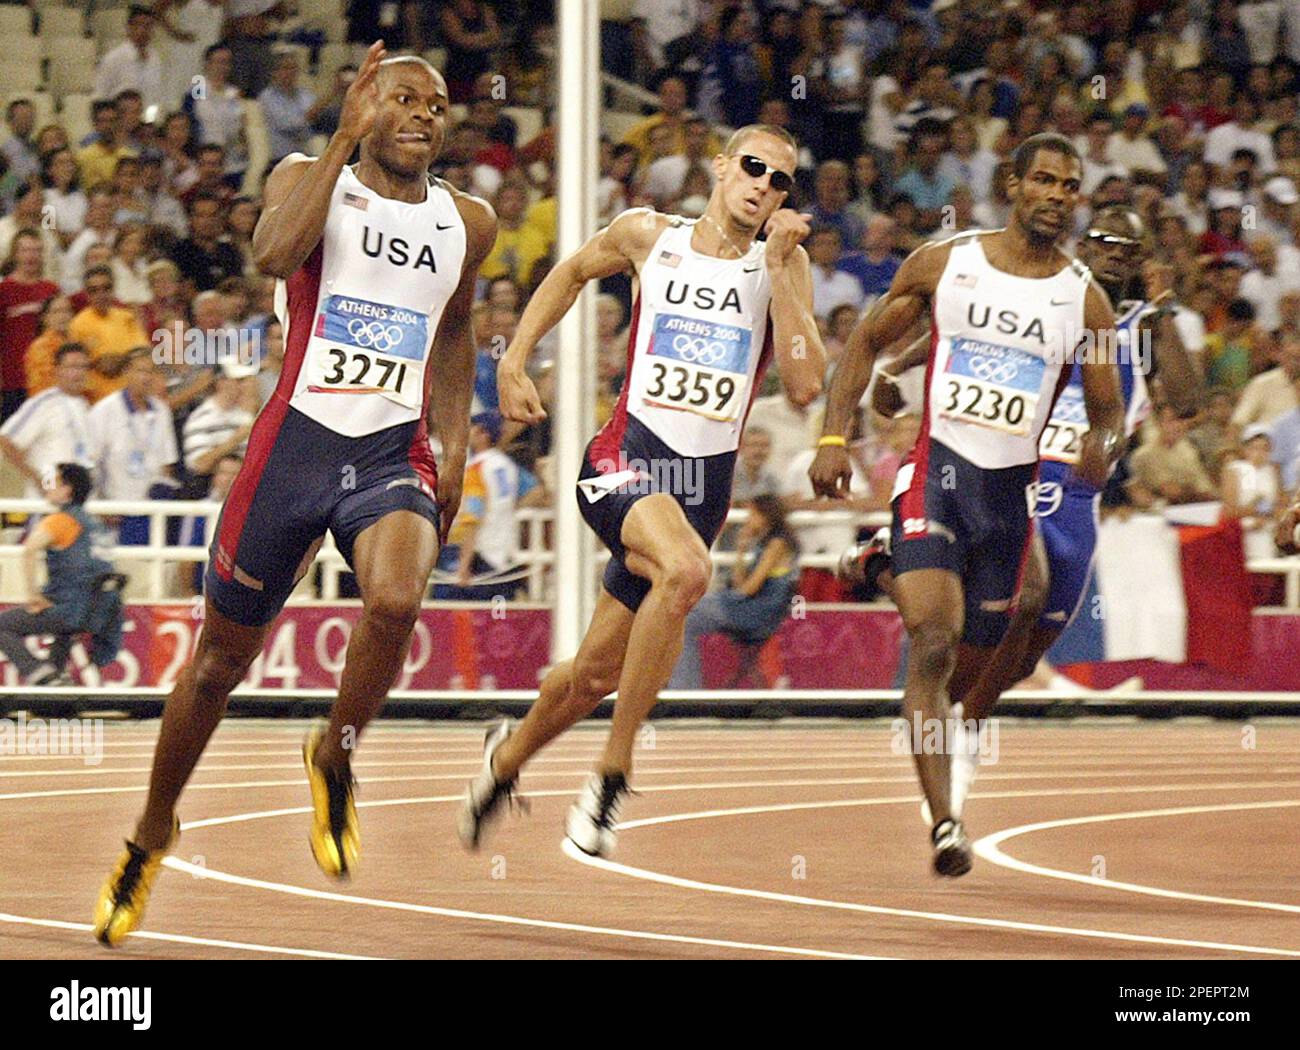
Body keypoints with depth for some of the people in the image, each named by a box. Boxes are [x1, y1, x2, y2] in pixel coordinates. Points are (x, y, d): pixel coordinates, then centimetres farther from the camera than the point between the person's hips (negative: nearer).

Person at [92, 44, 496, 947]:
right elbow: (275, 253, -21)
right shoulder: (313, 179, 1)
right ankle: (153, 836, 29)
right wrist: (346, 138, -19)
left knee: (396, 602, -30)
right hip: (299, 440, -2)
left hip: (395, 455, 2)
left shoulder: (468, 223, 12)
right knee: (223, 657, 7)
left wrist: (456, 446, 17)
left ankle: (334, 758, -2)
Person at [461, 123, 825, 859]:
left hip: (707, 479, 3)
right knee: (687, 570, -34)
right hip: (629, 459, -3)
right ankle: (612, 777, -23)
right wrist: (515, 363, 18)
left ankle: (510, 755, 40)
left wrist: (779, 267, -11)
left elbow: (806, 385, -9)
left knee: (596, 674, 8)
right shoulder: (650, 236, 5)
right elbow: (572, 273, 26)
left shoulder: (784, 266, 5)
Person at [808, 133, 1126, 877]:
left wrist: (1102, 447, -17)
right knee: (933, 641, -20)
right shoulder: (943, 264, 2)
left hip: (1013, 488, 2)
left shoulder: (1084, 299, 4)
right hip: (936, 471, -2)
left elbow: (1109, 410, 8)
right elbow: (866, 343, 9)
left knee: (970, 666, 9)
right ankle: (945, 822, -27)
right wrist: (835, 438, -3)